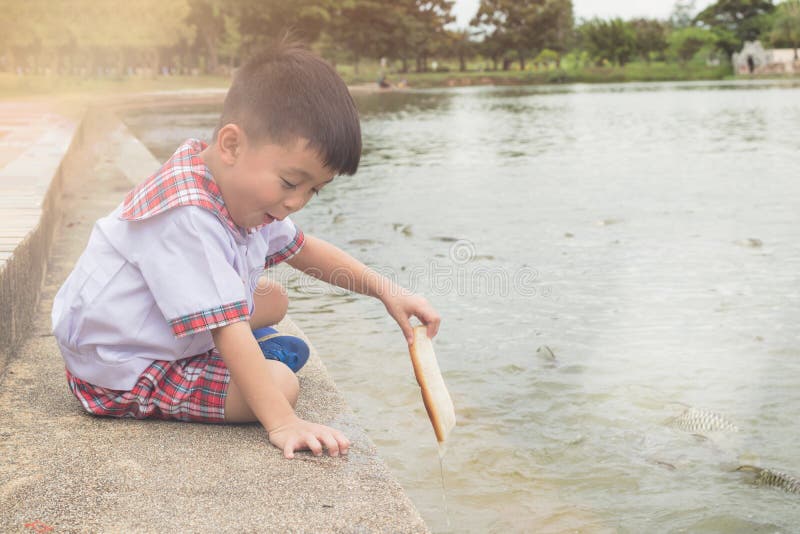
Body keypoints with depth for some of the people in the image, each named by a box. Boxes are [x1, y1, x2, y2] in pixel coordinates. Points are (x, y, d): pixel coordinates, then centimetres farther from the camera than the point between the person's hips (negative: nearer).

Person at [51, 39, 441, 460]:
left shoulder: (243, 190, -3)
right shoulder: (186, 219, -35)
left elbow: (303, 249, 12)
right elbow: (226, 328, -37)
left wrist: (386, 291, 6)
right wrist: (282, 423, -38)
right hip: (117, 376, -9)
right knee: (280, 383, -18)